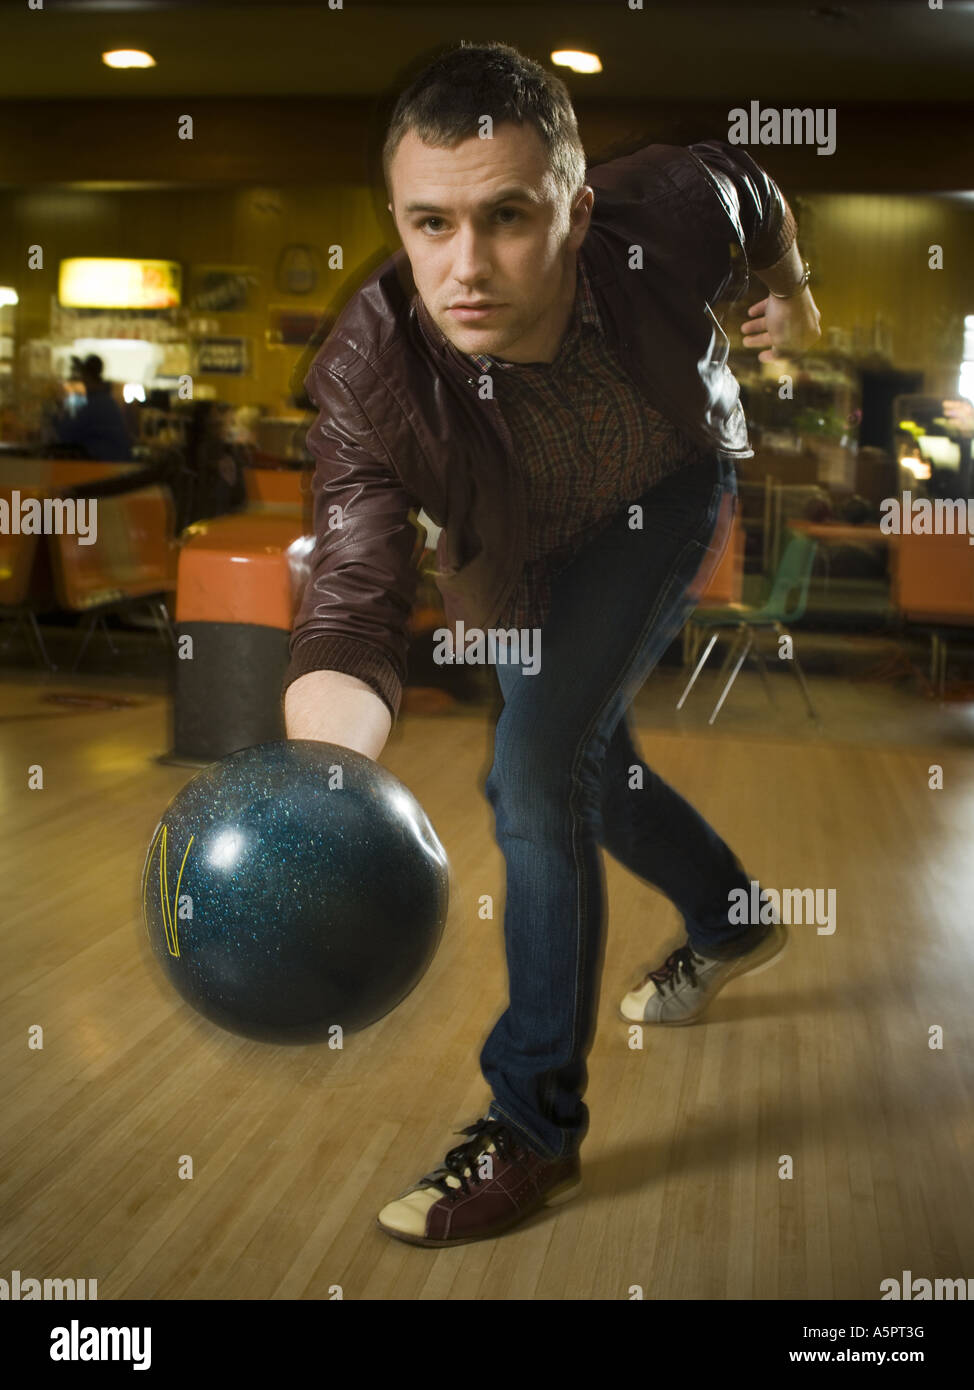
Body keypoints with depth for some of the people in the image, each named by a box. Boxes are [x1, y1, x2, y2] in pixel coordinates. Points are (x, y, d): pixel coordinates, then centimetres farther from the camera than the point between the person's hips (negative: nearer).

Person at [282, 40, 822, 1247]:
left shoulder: (662, 216, -35)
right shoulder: (368, 378, -37)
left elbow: (750, 188, -9)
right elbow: (352, 606, -48)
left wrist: (792, 294, 9)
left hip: (671, 490, -3)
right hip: (532, 553, 3)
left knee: (536, 771, -20)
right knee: (586, 763, 21)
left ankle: (535, 1128, -6)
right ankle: (730, 925, 52)